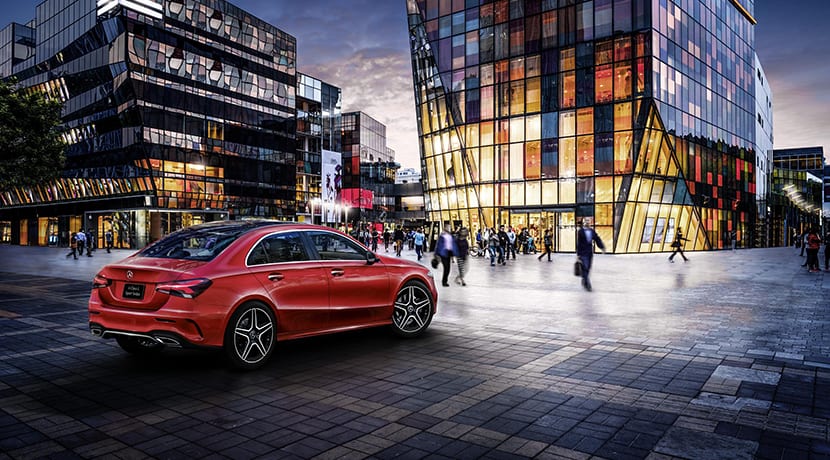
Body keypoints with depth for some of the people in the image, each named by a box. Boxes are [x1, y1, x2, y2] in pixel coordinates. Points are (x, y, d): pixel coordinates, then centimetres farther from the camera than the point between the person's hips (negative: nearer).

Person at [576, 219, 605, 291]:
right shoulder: (580, 231, -6)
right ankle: (587, 284, -2)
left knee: (588, 269, 12)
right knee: (585, 268, -7)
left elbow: (597, 239, 2)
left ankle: (584, 281, 30)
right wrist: (578, 254, -8)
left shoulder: (592, 231, 8)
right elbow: (578, 243, -7)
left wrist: (602, 247, -14)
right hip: (583, 253, -5)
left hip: (590, 253, 5)